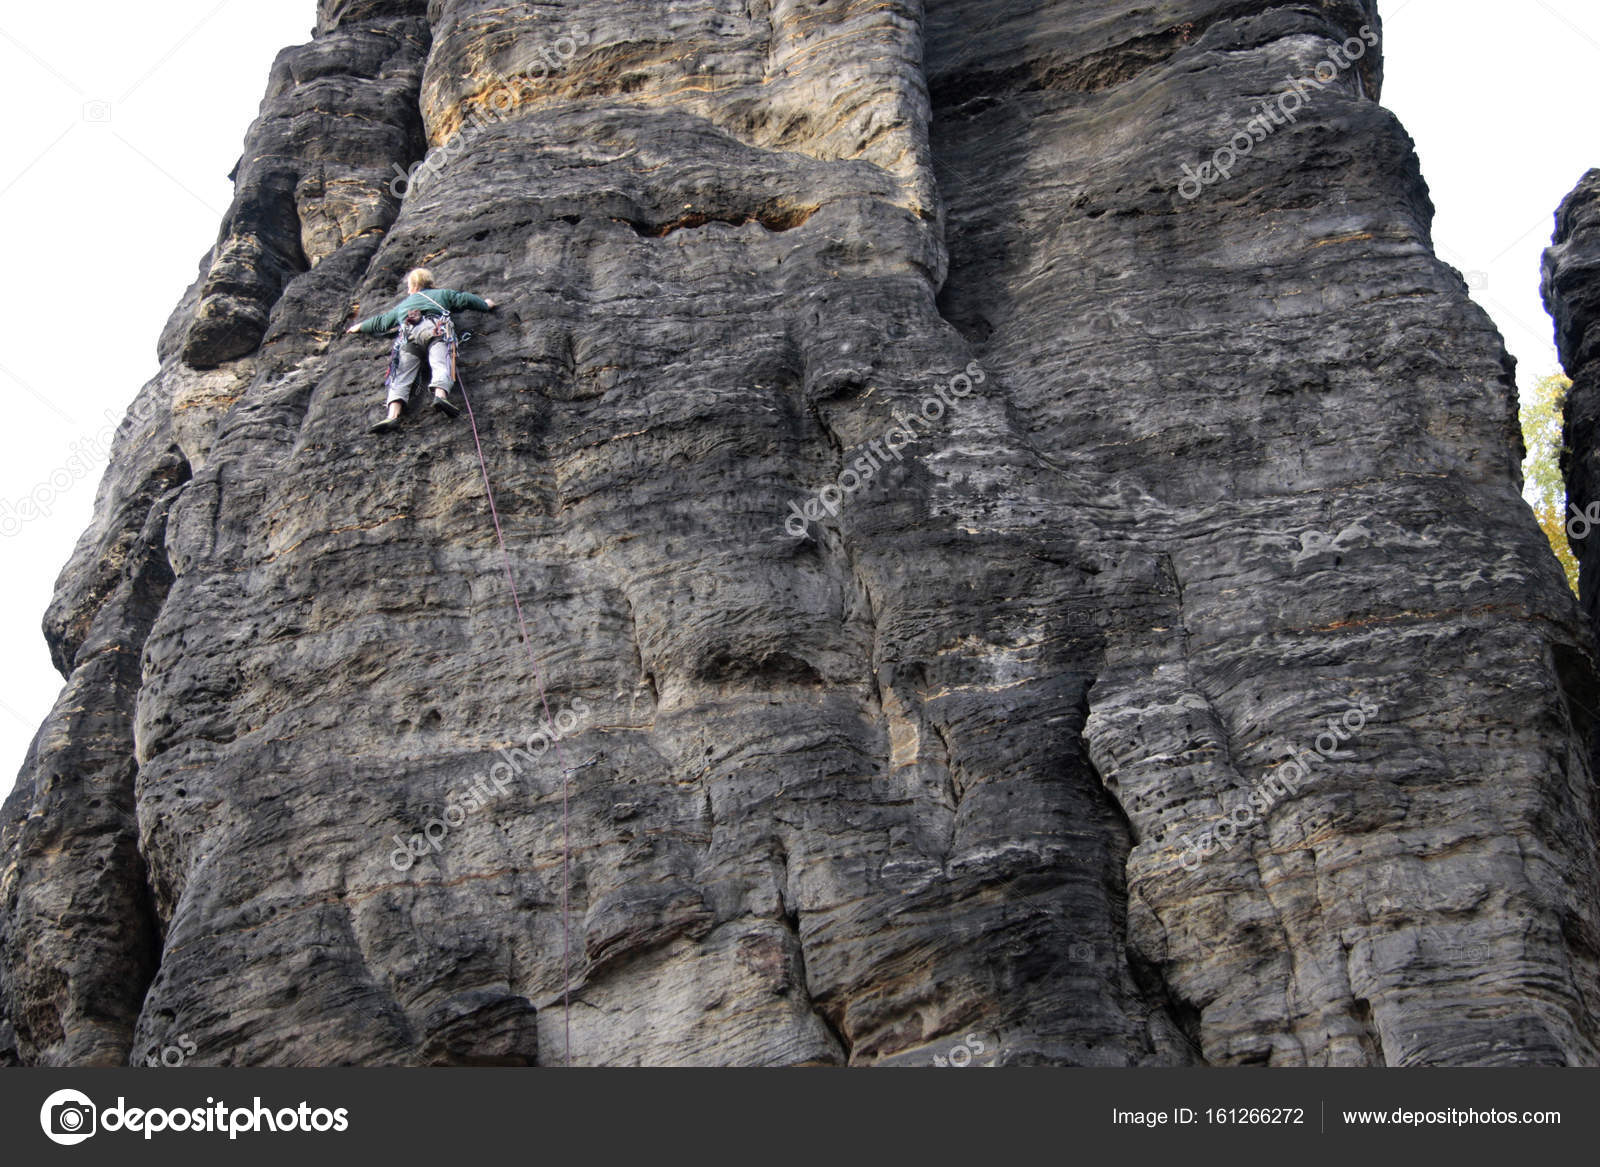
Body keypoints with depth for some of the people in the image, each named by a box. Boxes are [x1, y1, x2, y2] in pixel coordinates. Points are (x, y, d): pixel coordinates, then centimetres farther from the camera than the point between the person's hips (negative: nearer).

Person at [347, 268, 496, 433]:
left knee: (401, 375, -12)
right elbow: (465, 299, 32)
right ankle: (440, 394, -55)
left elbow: (380, 321, 46)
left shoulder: (403, 305, 40)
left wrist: (360, 327, 62)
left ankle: (393, 414, -34)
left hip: (408, 334, 1)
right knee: (440, 364, -23)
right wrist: (485, 304, 48)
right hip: (436, 327, -1)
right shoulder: (442, 294, 35)